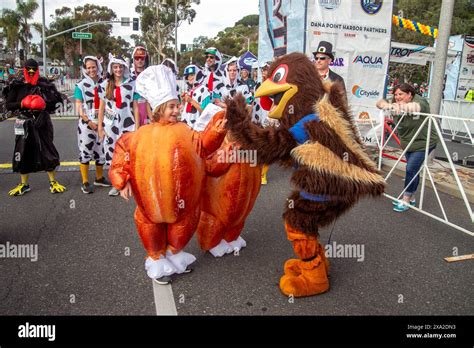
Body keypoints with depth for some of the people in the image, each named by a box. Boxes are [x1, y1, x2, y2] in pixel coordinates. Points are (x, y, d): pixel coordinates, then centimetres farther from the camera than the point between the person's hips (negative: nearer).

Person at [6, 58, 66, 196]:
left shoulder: (44, 84, 2)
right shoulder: (17, 85, 5)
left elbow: (56, 101, 2)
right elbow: (9, 105, 6)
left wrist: (45, 105, -16)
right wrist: (22, 104, -12)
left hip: (42, 122, -1)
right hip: (24, 123, 2)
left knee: (47, 151, 0)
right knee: (23, 153, 5)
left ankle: (53, 182, 11)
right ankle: (24, 184, 17)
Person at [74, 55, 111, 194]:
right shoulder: (81, 85, -2)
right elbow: (79, 107, -5)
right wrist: (89, 122, -13)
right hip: (86, 123, -4)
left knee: (101, 150, 11)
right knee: (85, 151, -1)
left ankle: (99, 178, 27)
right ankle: (85, 182, 6)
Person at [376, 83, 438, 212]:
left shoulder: (420, 101, -21)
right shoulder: (397, 105, -4)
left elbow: (417, 106, -45)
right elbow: (380, 103, -16)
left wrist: (409, 106, -68)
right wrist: (389, 105, -40)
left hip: (423, 143, -6)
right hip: (408, 143, 6)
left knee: (411, 169, -12)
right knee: (413, 170, 13)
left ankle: (406, 201, -2)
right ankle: (411, 198, 25)